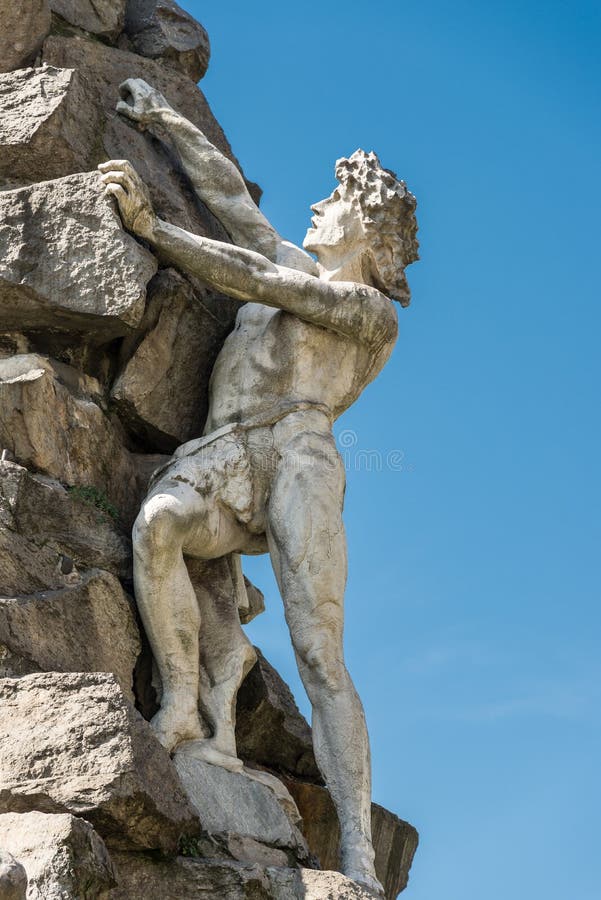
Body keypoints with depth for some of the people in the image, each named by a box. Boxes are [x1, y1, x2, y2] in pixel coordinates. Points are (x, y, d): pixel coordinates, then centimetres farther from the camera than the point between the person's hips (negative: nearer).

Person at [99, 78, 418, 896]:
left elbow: (253, 280, 2)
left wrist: (149, 226, 0)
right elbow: (226, 190, 37)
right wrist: (164, 118, 35)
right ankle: (210, 733, -31)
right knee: (157, 522, -33)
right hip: (221, 461, 5)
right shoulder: (297, 263, 33)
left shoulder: (372, 308, 13)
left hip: (296, 454, -5)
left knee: (321, 659, -19)